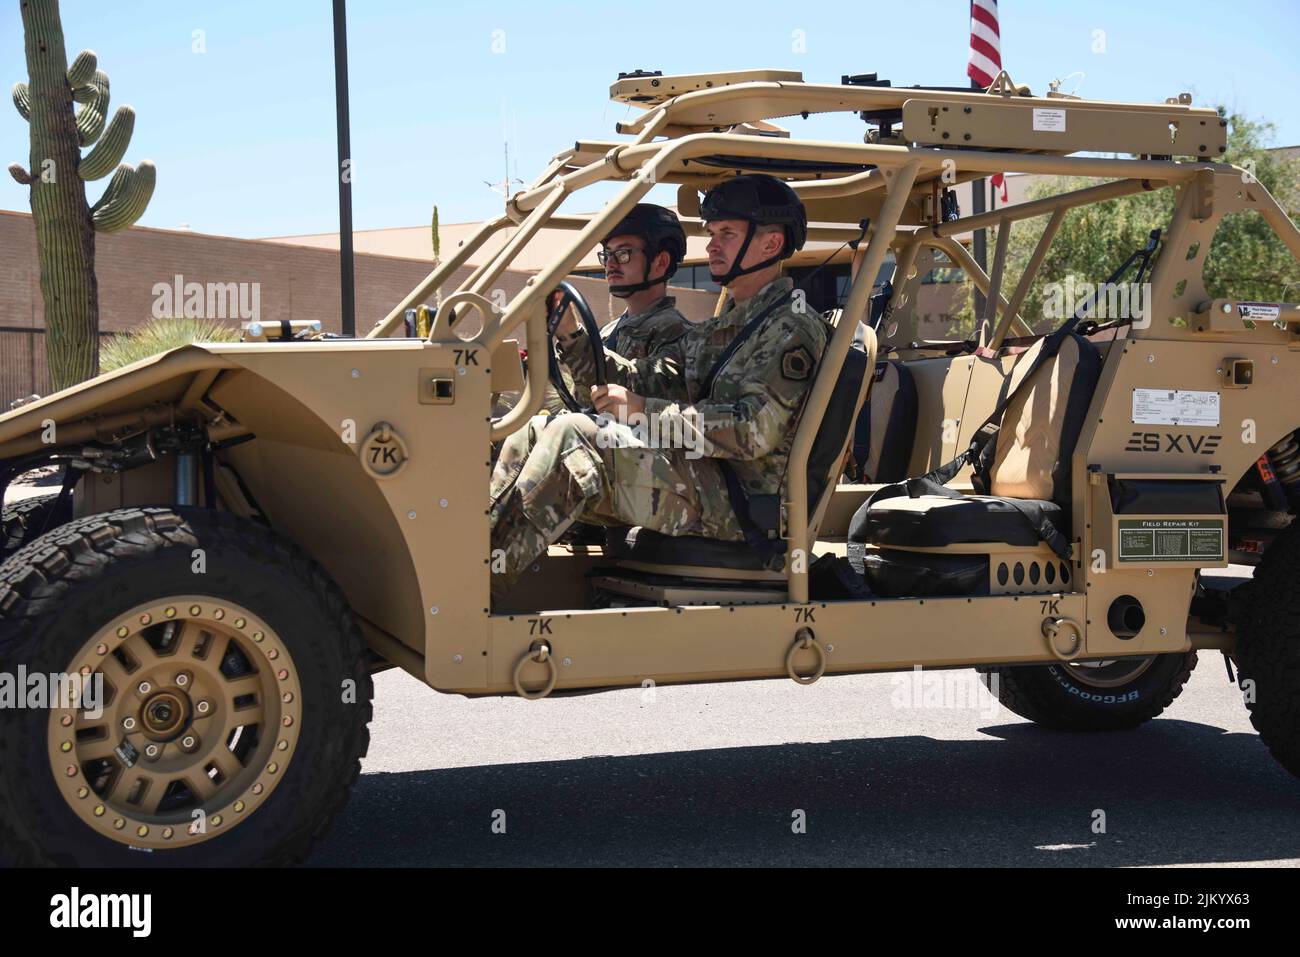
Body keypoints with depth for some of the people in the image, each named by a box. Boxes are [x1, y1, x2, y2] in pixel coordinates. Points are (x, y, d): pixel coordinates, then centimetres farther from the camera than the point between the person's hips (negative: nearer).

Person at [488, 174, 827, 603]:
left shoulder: (794, 328, -6)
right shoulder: (716, 332, 24)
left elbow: (755, 431, -19)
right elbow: (640, 380, 16)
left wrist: (644, 411, -19)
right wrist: (571, 338, 2)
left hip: (736, 504, -9)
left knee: (571, 437, -26)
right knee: (529, 435, 0)